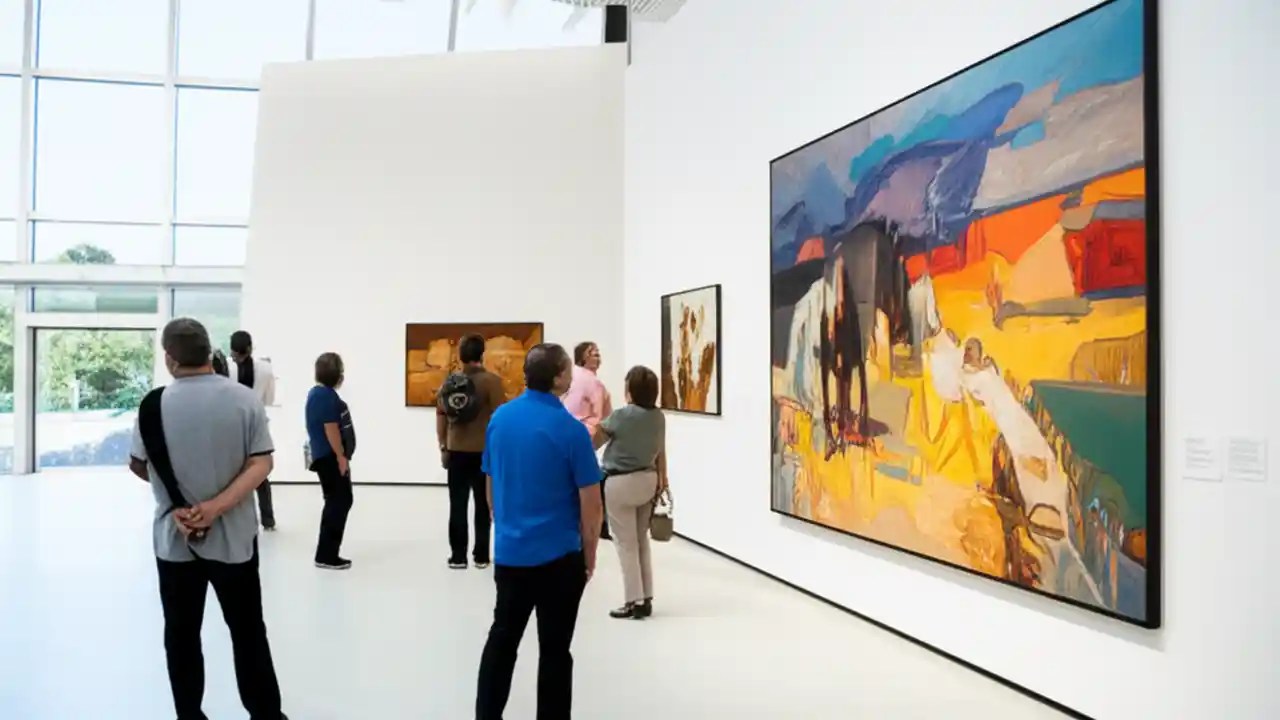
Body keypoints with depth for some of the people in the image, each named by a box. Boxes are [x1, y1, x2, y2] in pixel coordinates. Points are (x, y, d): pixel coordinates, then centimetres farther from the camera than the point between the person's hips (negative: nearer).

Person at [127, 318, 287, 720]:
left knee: (182, 636, 13)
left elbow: (138, 466, 2)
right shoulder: (244, 399, -7)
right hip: (234, 536, 1)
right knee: (248, 632, 12)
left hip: (174, 539, 0)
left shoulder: (156, 403, -9)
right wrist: (216, 506, -15)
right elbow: (261, 464, -11)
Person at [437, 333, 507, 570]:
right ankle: (481, 556, 13)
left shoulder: (450, 382, 5)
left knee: (457, 505, 7)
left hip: (456, 451, 3)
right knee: (483, 505, 8)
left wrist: (443, 447, 14)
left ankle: (458, 556, 10)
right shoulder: (492, 380, -8)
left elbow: (441, 416, 7)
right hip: (484, 451, -3)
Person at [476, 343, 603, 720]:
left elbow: (491, 486, 10)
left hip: (508, 552, 5)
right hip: (557, 556, -5)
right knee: (554, 650, 6)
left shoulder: (499, 418, 1)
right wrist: (589, 556, 1)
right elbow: (591, 506, -13)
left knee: (501, 640, 17)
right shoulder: (570, 429, -16)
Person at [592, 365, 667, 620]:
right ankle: (646, 599, 20)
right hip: (648, 480, 6)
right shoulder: (659, 417, 1)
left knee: (626, 543, 3)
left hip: (621, 483, -6)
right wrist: (663, 479, 19)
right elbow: (660, 451, 9)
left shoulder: (622, 415, -16)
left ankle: (634, 602, 7)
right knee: (642, 541, 16)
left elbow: (594, 442, -3)